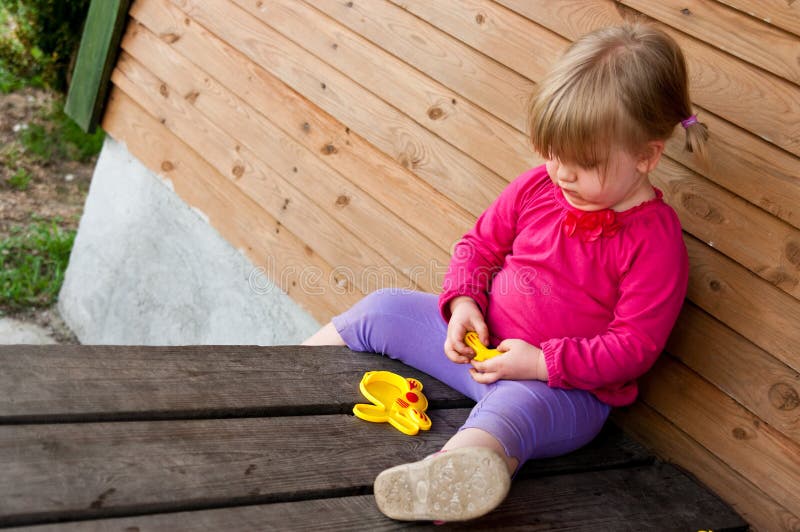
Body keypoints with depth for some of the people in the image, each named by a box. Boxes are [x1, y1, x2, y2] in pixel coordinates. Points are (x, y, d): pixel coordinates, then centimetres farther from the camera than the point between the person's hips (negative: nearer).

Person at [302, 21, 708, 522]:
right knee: (382, 309, 4)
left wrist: (542, 363, -27)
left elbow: (633, 345, -18)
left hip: (566, 387, -7)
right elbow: (479, 244, 13)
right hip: (481, 340, 7)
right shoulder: (539, 186, 1)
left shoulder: (655, 239, -17)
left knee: (517, 406, -42)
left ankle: (452, 468, -73)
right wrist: (463, 301, -8)